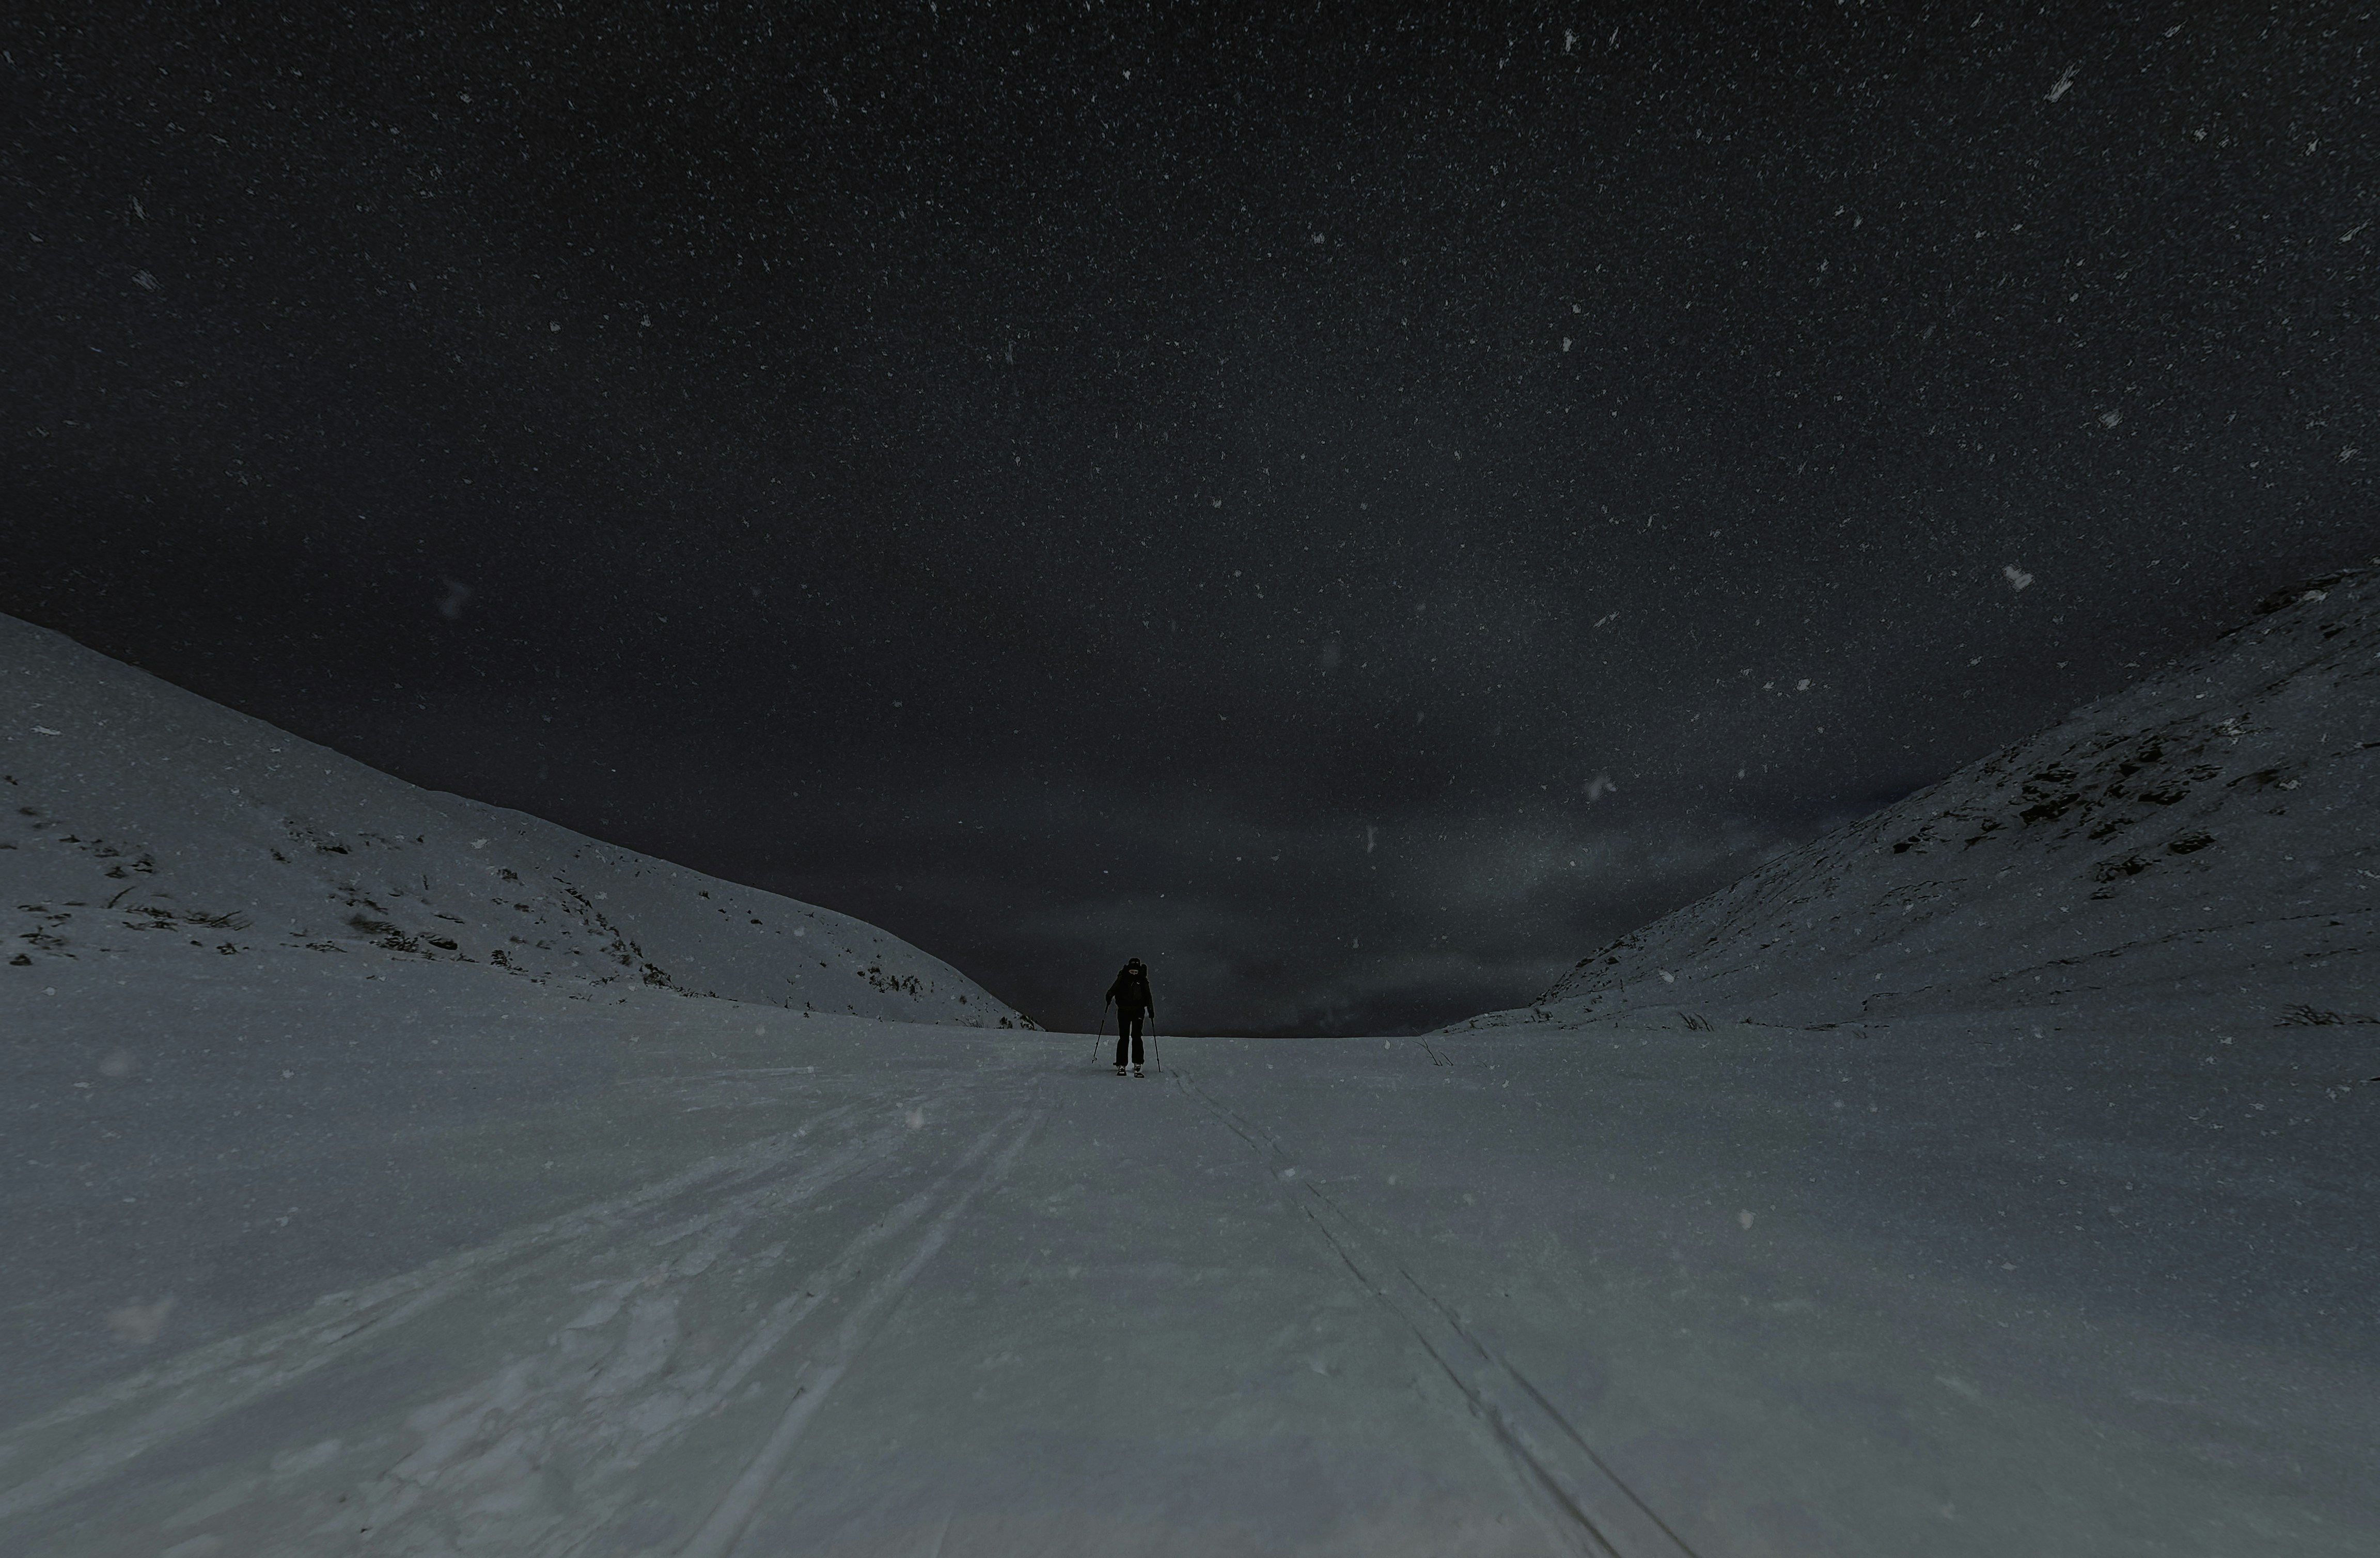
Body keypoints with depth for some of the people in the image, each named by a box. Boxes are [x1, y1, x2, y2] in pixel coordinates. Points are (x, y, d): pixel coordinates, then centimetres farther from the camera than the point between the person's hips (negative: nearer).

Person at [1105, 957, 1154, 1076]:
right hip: (1124, 1011, 0)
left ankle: (1137, 1065, -5)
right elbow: (1113, 989, 1)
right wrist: (1109, 996, -19)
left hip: (1138, 1011, 0)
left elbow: (1148, 996, 9)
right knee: (1123, 1038, -2)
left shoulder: (1142, 981, 3)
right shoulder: (1122, 978, 0)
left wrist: (1151, 1010, 3)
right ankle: (1121, 1065, 3)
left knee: (1136, 1037, -9)